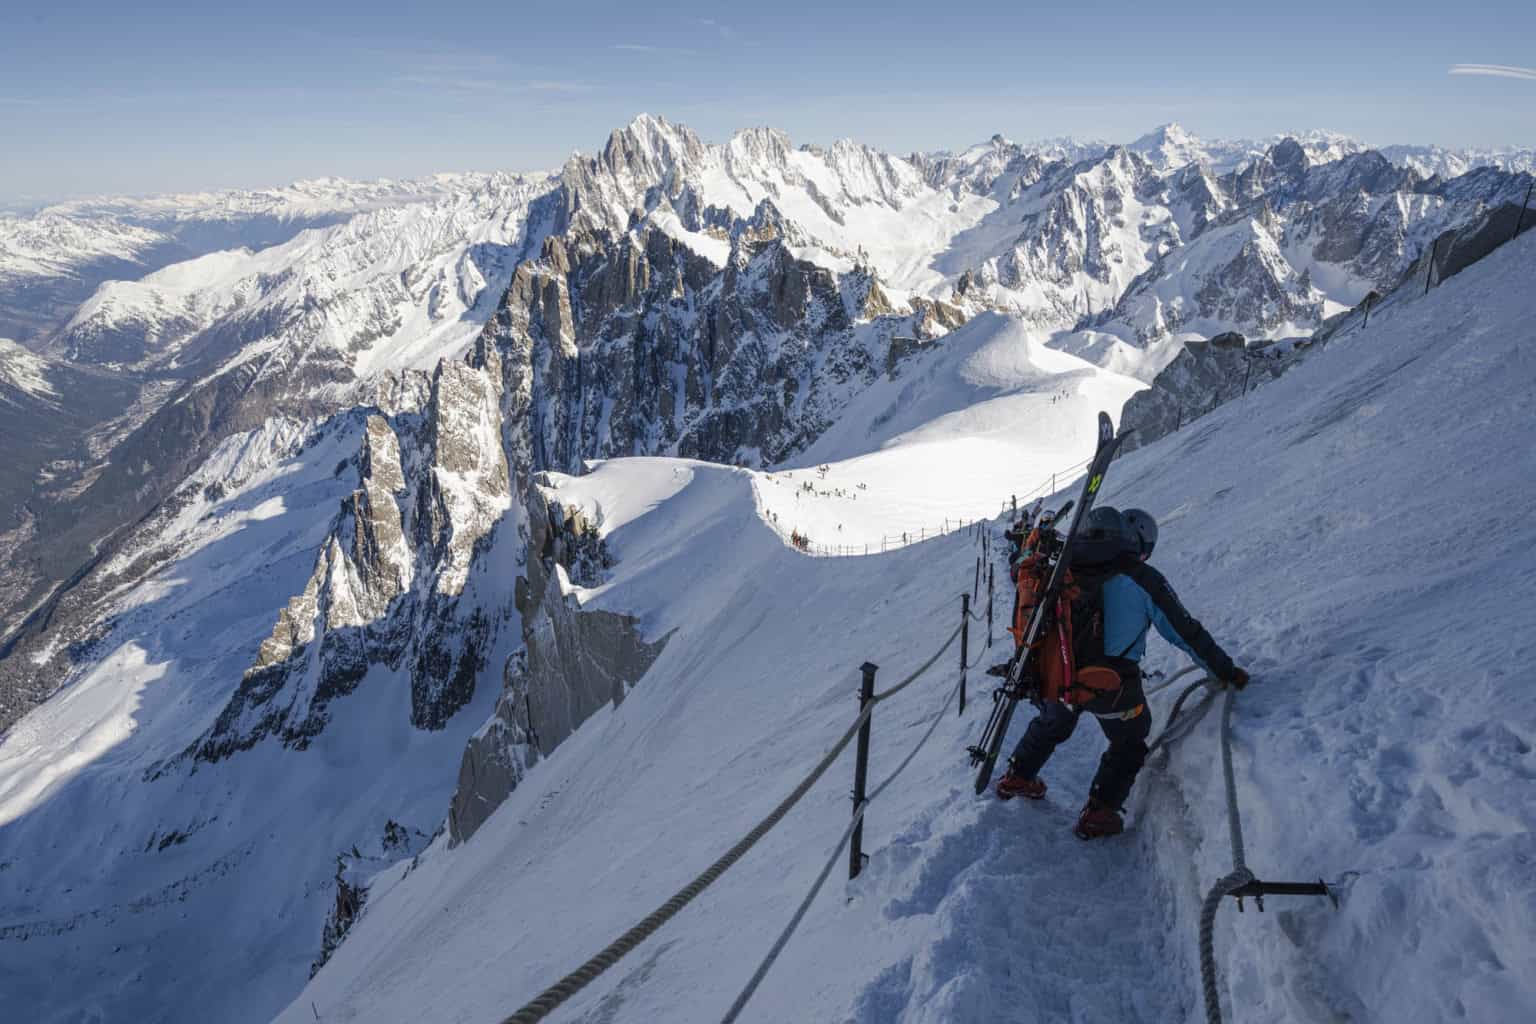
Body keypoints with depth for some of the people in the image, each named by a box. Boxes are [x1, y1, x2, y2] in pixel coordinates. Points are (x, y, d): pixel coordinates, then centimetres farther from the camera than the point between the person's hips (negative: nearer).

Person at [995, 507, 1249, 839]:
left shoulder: (1074, 569, 2)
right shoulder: (1144, 580, -11)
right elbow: (1185, 633, -6)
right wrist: (1225, 671, 4)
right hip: (1111, 683, -4)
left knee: (1052, 724, 34)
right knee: (1130, 742, 23)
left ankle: (1017, 777, 47)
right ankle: (1098, 814, 21)